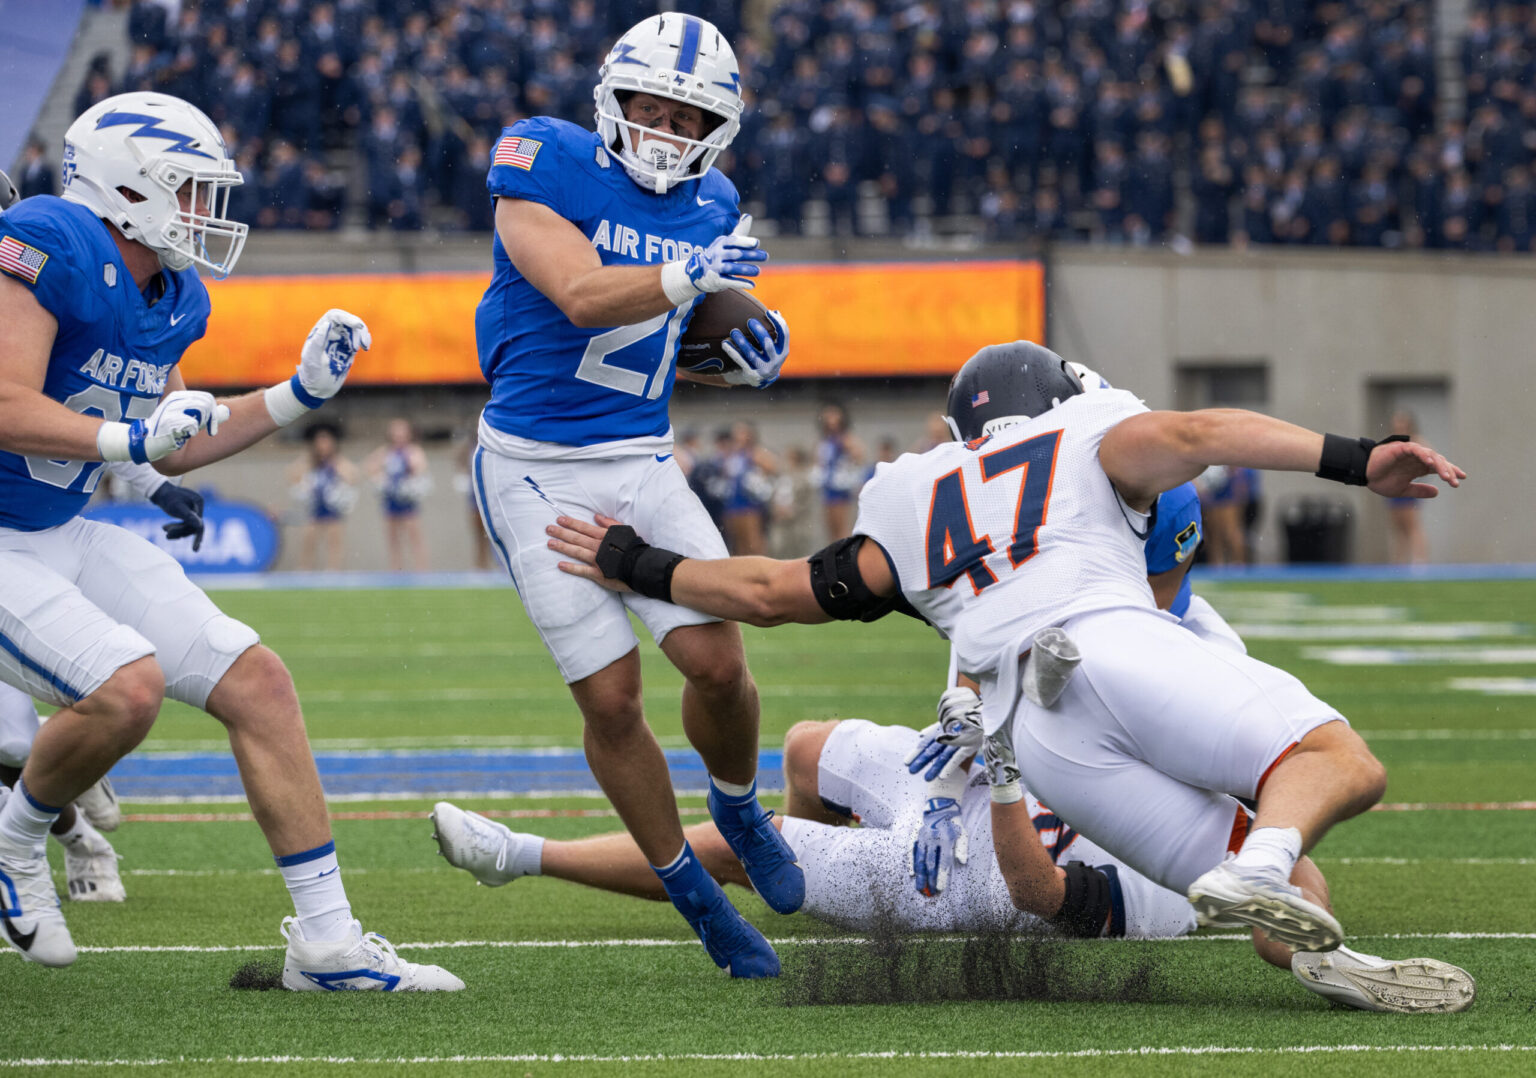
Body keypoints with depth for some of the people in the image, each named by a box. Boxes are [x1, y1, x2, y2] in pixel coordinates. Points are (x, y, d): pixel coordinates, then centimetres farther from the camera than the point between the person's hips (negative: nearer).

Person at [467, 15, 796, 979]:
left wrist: (744, 359, -1)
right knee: (611, 699, -5)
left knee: (717, 660, -11)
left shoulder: (708, 205, 7)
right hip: (537, 472, -4)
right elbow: (581, 294, -25)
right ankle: (696, 897, 11)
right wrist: (686, 276, -40)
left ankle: (738, 809, 21)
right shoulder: (544, 162, -11)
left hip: (642, 462, 4)